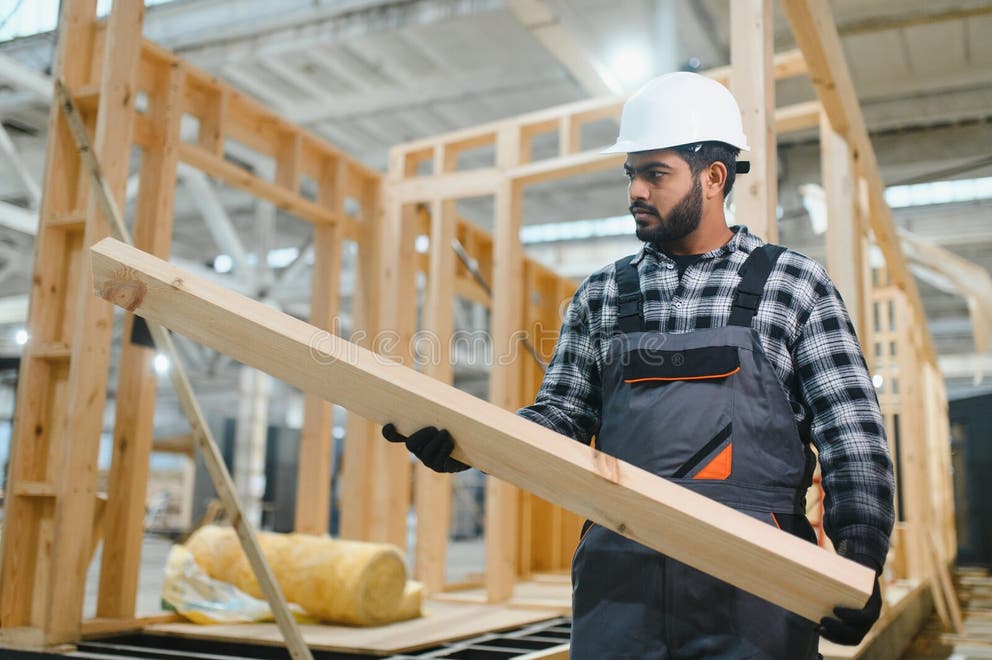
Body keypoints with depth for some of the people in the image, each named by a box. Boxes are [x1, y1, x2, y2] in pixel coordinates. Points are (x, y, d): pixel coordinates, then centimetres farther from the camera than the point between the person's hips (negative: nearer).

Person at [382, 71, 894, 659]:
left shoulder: (795, 285, 3)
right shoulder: (600, 296, 11)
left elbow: (853, 433, 0)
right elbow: (563, 418, 11)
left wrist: (860, 559, -11)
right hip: (620, 583, 3)